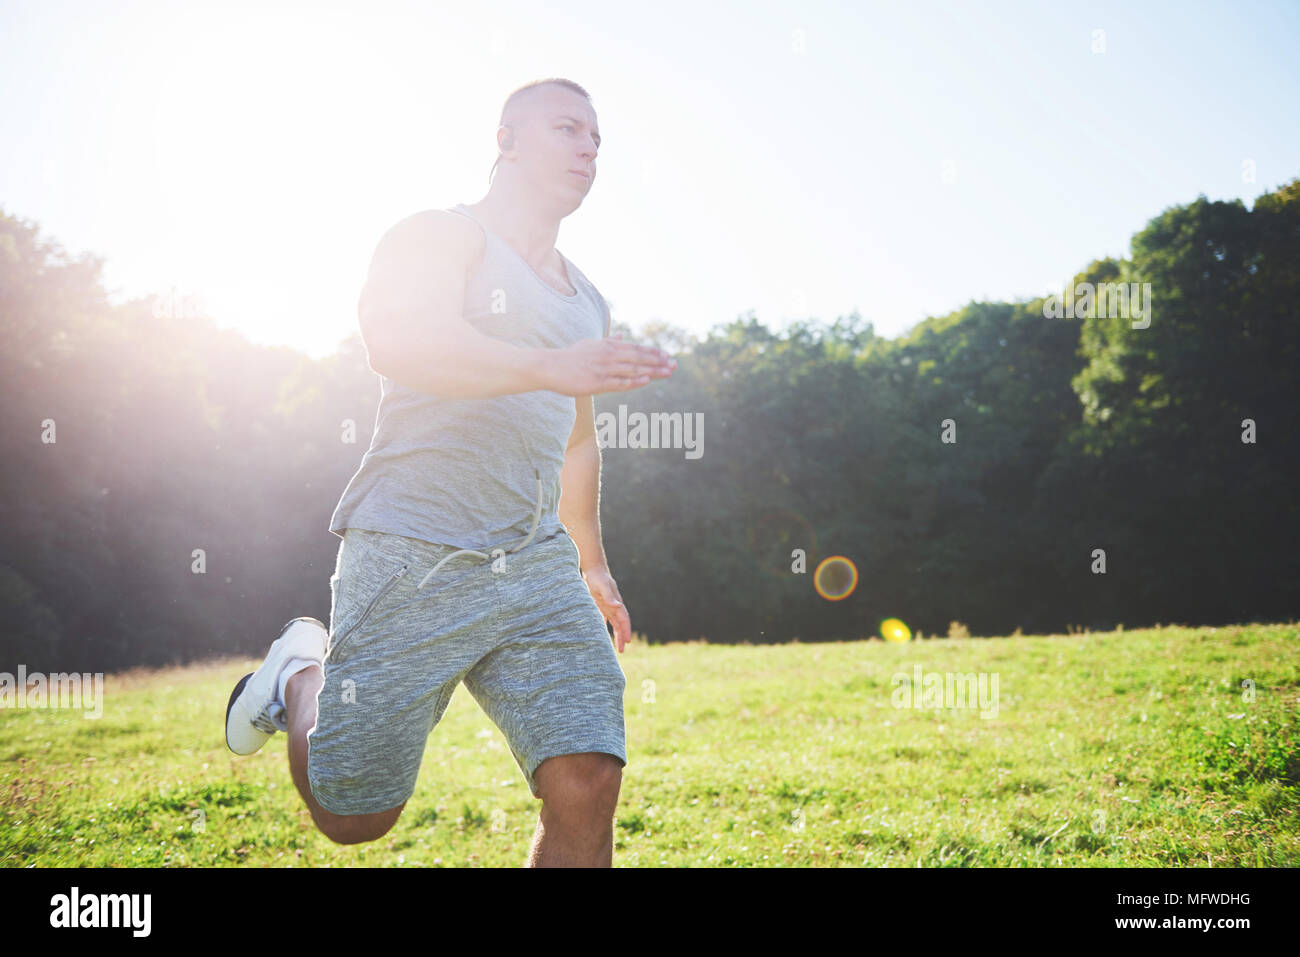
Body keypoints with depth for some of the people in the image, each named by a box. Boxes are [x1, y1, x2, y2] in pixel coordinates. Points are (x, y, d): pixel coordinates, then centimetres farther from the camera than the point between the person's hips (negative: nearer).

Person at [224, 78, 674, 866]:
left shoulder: (586, 302, 21)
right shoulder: (439, 238, -1)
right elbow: (396, 337, -24)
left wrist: (593, 562, 37)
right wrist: (550, 366, -34)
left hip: (538, 567, 6)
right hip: (411, 555, -5)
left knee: (587, 785, -12)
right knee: (354, 816, 3)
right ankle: (301, 671, 34)